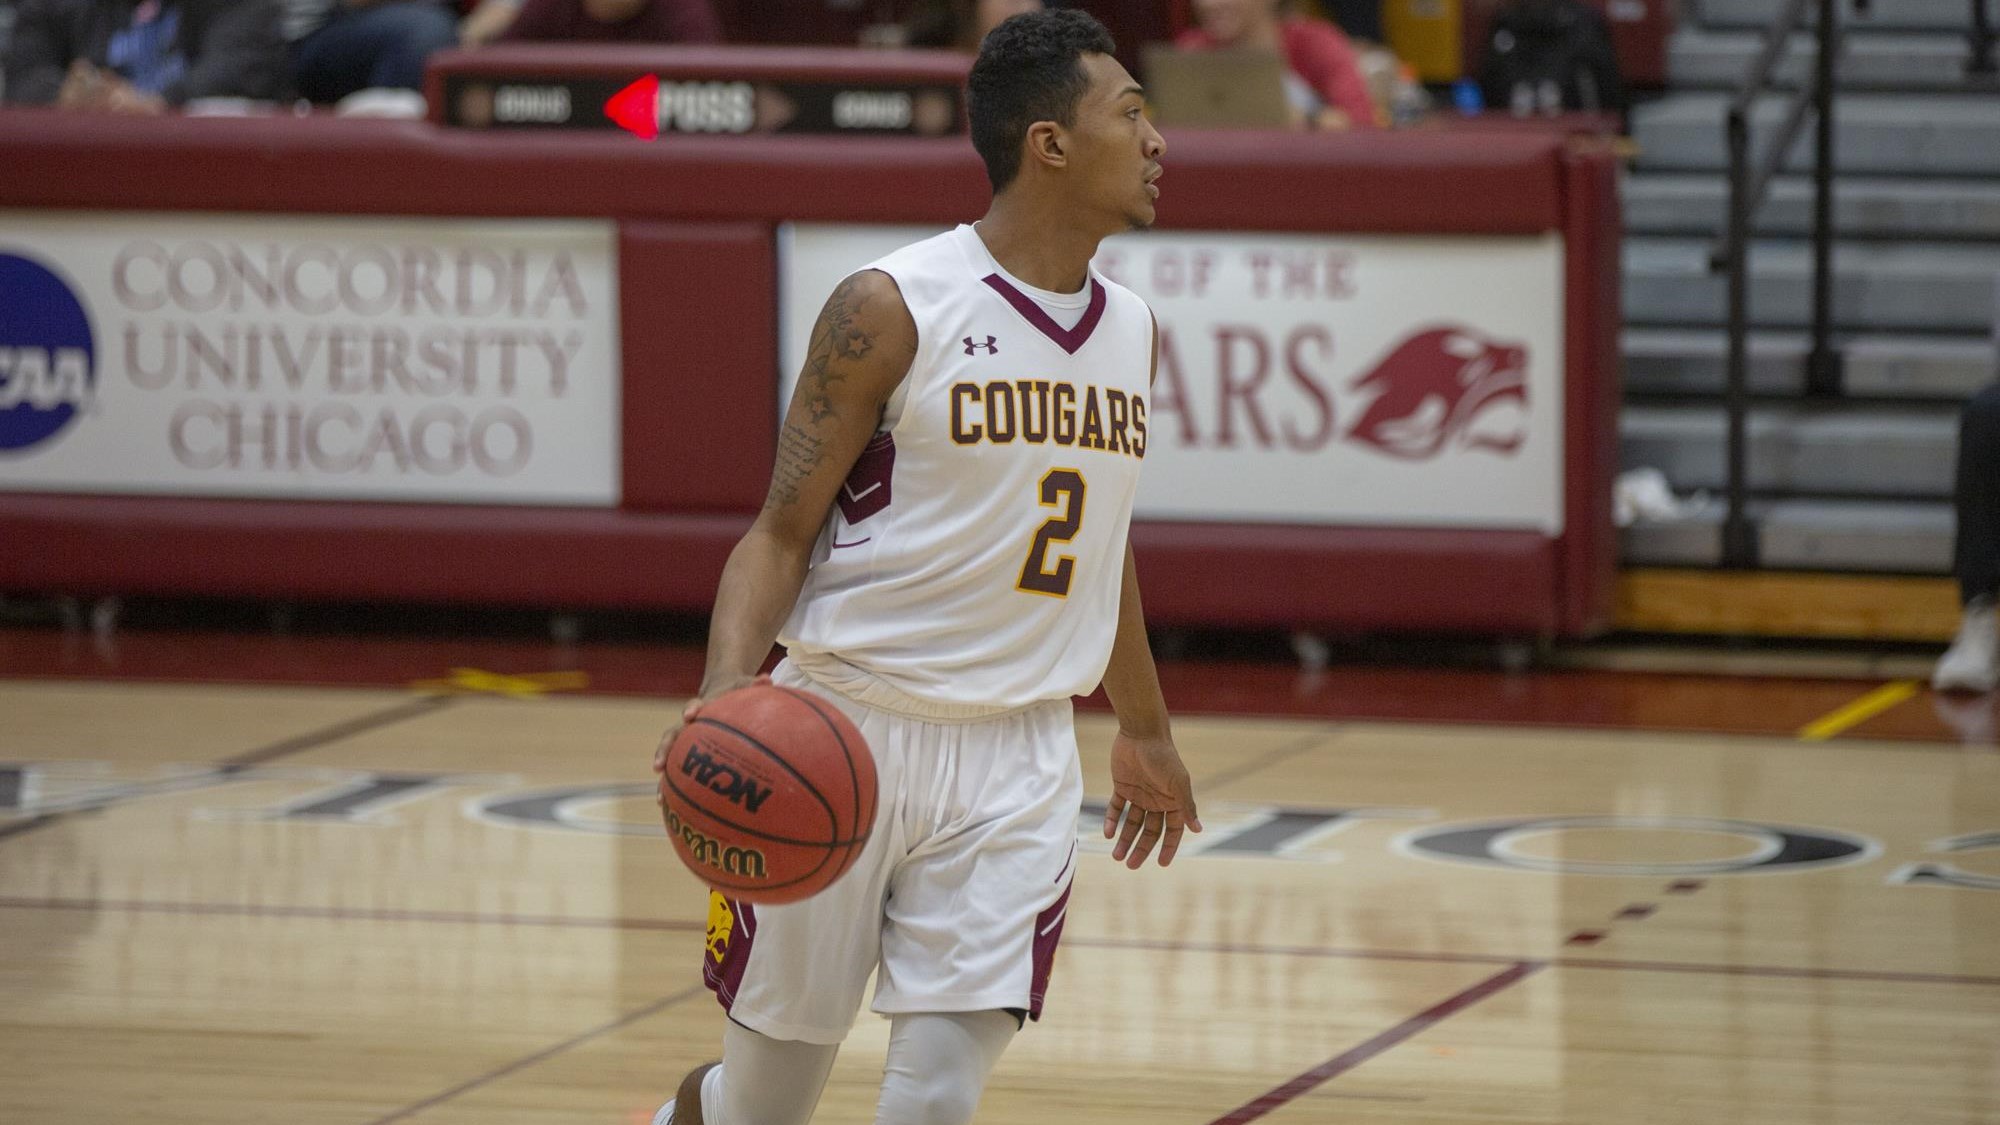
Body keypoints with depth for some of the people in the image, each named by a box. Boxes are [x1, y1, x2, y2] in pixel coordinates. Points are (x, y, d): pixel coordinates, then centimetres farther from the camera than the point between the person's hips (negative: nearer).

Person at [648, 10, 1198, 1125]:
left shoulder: (1132, 333, 9)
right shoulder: (891, 311, -9)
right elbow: (782, 532, -8)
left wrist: (1145, 729, 34)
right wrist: (727, 688, -26)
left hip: (1017, 761, 4)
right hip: (847, 736, -4)